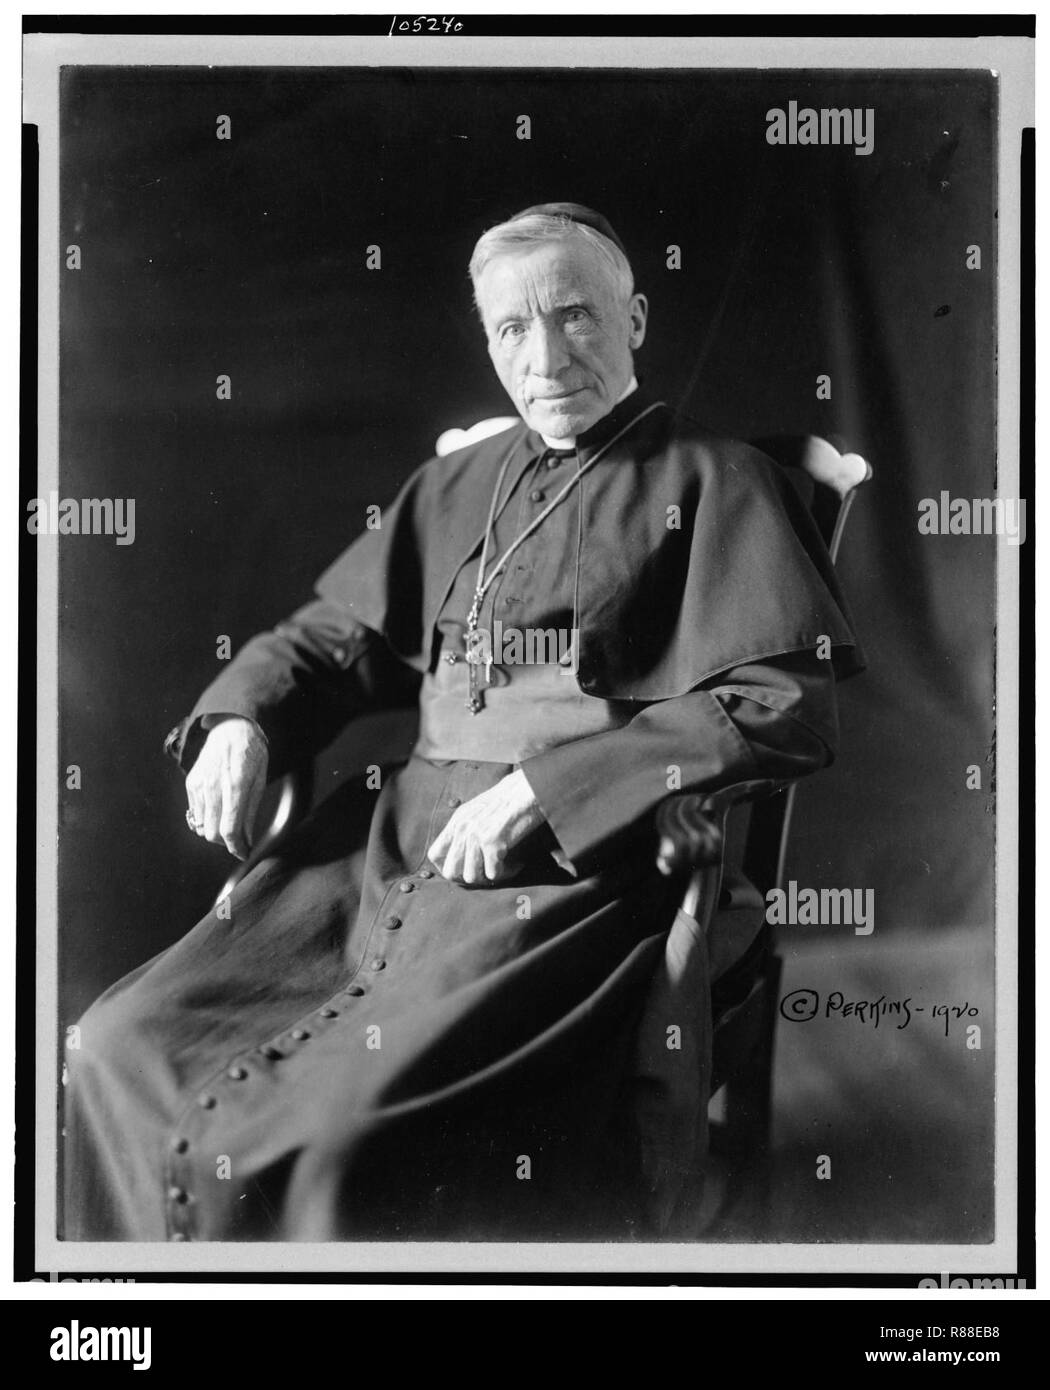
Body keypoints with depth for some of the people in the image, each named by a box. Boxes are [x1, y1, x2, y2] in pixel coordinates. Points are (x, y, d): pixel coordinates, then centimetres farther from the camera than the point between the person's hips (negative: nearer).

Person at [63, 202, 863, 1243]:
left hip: (578, 870, -6)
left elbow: (780, 706, -7)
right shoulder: (458, 484, 23)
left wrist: (545, 785, -14)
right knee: (121, 1050, -9)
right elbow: (335, 634, 26)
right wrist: (241, 720, 2)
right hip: (398, 841, 6)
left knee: (349, 1123, -28)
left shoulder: (711, 481, 5)